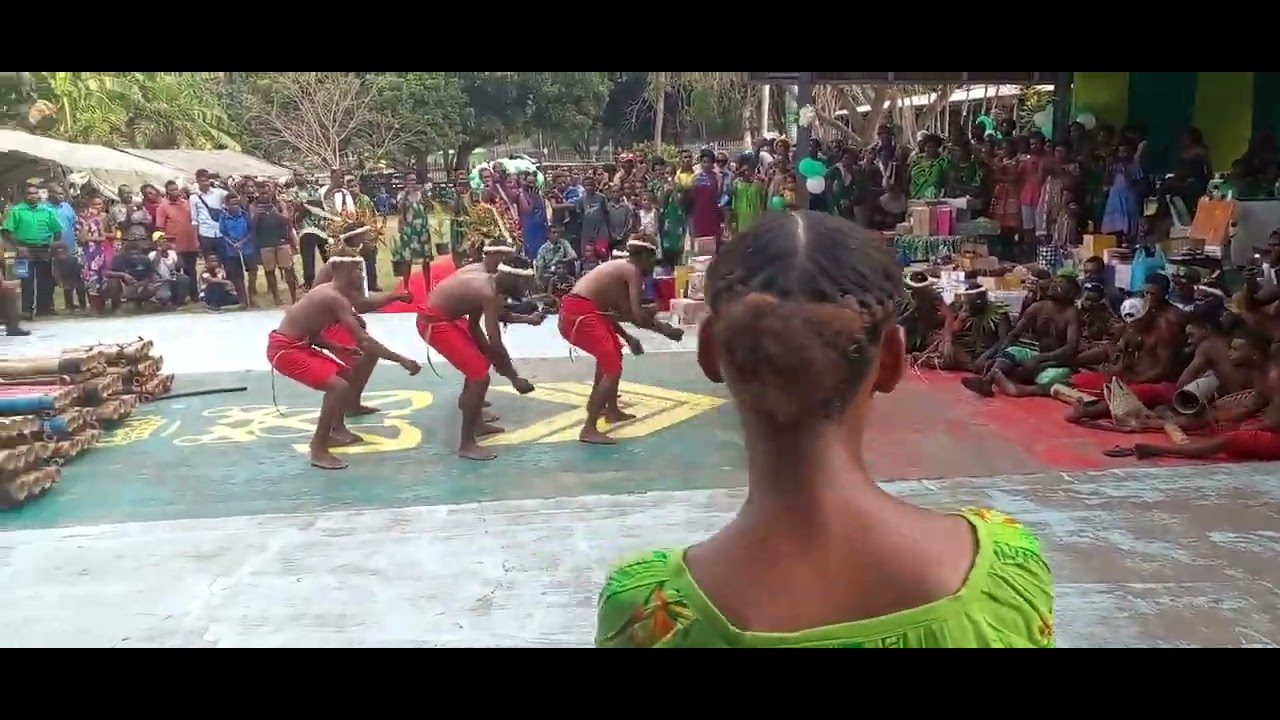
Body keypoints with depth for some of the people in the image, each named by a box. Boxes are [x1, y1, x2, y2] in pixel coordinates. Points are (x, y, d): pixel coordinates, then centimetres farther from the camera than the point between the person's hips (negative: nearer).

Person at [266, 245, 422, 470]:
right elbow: (363, 340, -27)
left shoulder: (330, 292, 8)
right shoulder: (335, 298, -21)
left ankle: (337, 430, 34)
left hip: (298, 344, 11)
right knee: (339, 387, -22)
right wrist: (400, 359, -24)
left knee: (347, 376, 20)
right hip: (284, 349, -11)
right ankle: (318, 450, -13)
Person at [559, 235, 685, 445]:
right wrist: (665, 329, -1)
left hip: (577, 310, 10)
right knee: (613, 368, -11)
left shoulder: (620, 268, 22)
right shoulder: (633, 271, -5)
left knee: (613, 352, 29)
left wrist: (628, 338, 26)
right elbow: (637, 316, -14)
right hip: (580, 313, -10)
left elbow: (606, 309, 24)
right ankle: (589, 429, -13)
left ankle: (611, 410, 38)